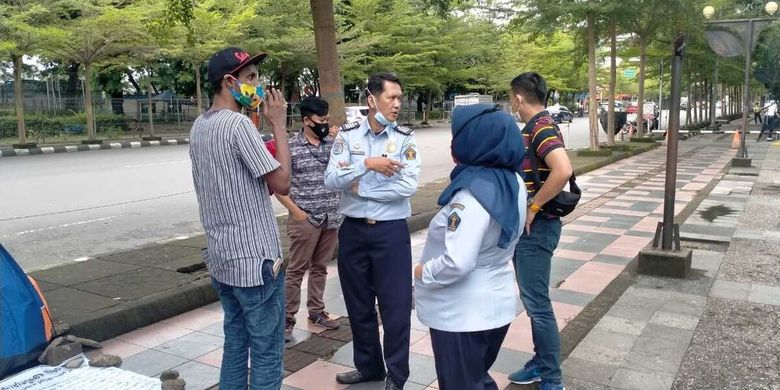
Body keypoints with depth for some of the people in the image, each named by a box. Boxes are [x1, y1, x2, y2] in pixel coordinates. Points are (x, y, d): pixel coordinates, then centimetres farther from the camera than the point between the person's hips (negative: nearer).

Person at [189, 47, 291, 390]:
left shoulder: (199, 125, 11)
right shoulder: (238, 123, -17)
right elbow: (281, 184, -15)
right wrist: (279, 125, -9)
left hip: (220, 258, 9)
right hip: (255, 259, -9)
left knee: (235, 344, 19)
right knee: (267, 352, 3)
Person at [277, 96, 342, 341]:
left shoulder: (333, 143, 6)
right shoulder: (290, 147, -8)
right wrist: (295, 211, -11)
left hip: (331, 218, 5)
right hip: (305, 219, -5)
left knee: (320, 266, 16)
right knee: (297, 269, 3)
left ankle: (316, 311, 29)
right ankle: (287, 318, 13)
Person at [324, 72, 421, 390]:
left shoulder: (405, 138, -4)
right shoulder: (347, 135, 0)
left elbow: (408, 186, -16)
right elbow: (331, 179, -10)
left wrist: (359, 188, -13)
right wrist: (367, 164, -22)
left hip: (391, 232, -2)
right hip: (353, 230, 3)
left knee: (395, 305, 3)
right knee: (358, 304, 16)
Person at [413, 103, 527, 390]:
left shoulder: (473, 195, -28)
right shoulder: (514, 183, 0)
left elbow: (457, 263, -33)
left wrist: (423, 272, -17)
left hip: (462, 315, -8)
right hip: (496, 305, 8)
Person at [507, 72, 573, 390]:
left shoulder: (541, 128, -18)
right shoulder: (534, 128, 12)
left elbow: (563, 170, -33)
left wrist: (533, 208, -24)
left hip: (536, 228, -10)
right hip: (525, 227, 10)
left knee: (537, 303, -2)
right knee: (532, 299, 18)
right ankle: (541, 362, 31)